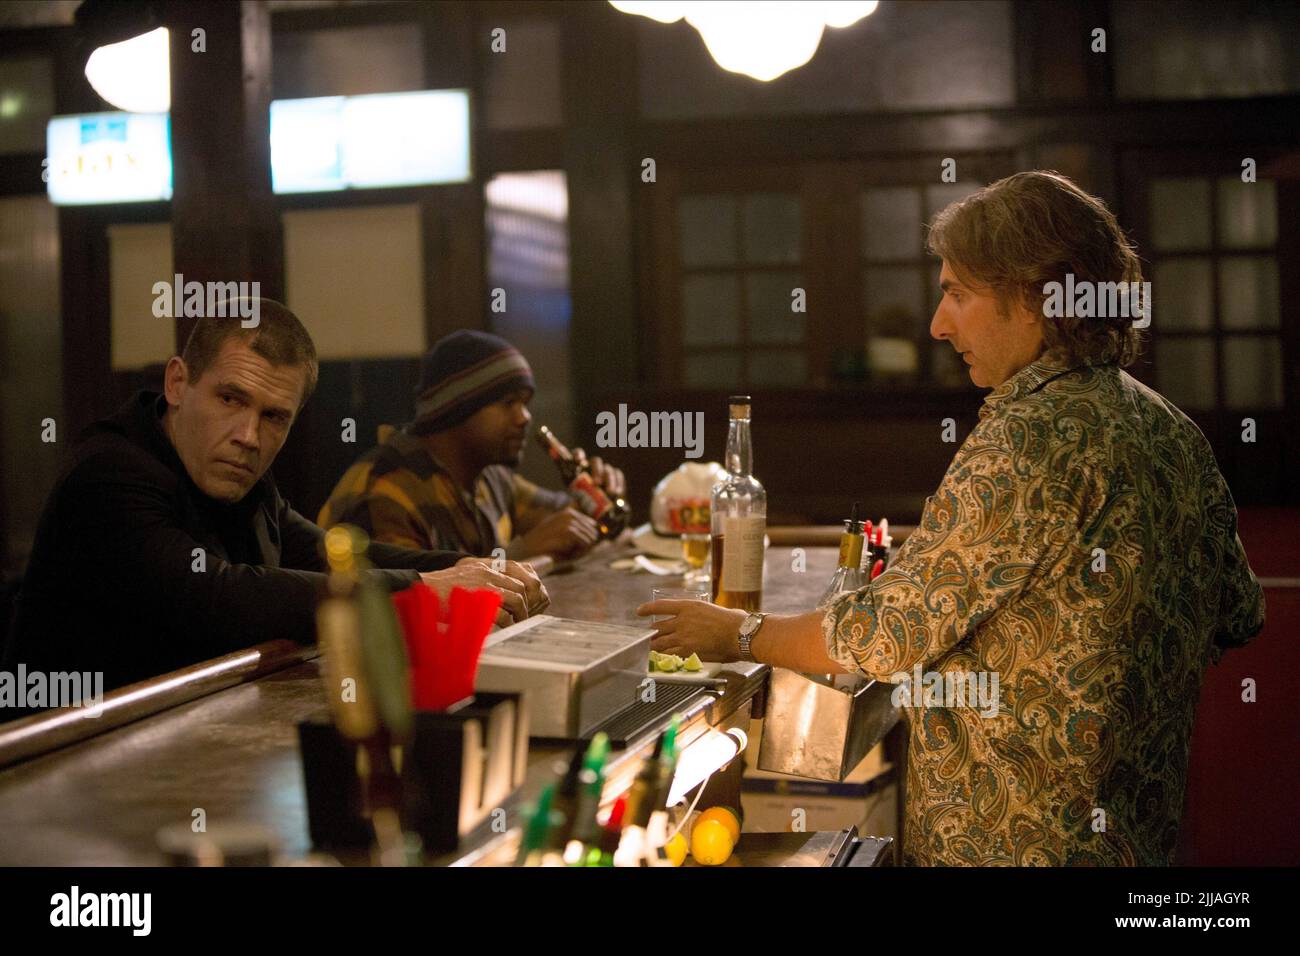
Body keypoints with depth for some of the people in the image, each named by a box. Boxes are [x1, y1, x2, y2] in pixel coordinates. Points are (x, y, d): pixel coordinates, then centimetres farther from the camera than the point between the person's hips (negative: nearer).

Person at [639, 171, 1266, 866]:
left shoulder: (1027, 441, -23)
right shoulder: (1176, 430, 5)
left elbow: (890, 633, -20)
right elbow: (1238, 617, 14)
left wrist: (741, 634, -6)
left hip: (1008, 841, -9)